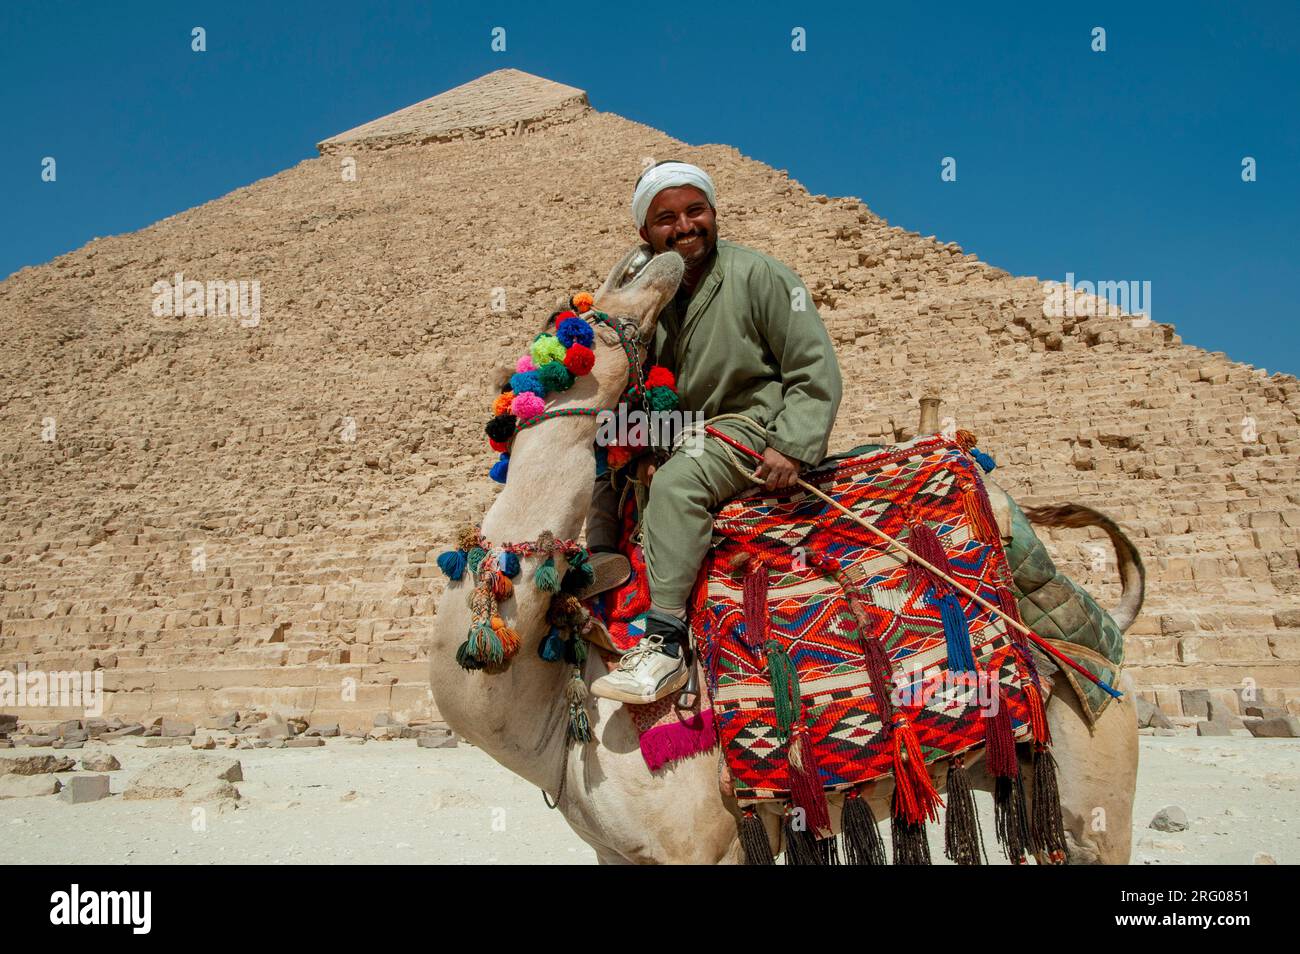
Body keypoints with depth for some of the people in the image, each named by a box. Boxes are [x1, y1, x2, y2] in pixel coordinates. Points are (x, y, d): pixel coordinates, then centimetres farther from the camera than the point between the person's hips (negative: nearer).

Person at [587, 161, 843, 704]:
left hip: (757, 426, -8)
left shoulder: (757, 275, -10)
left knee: (677, 481, -33)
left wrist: (793, 448, -22)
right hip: (689, 434, 8)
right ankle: (603, 556, 0)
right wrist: (642, 450, -6)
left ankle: (664, 648, -35)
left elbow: (816, 369, -12)